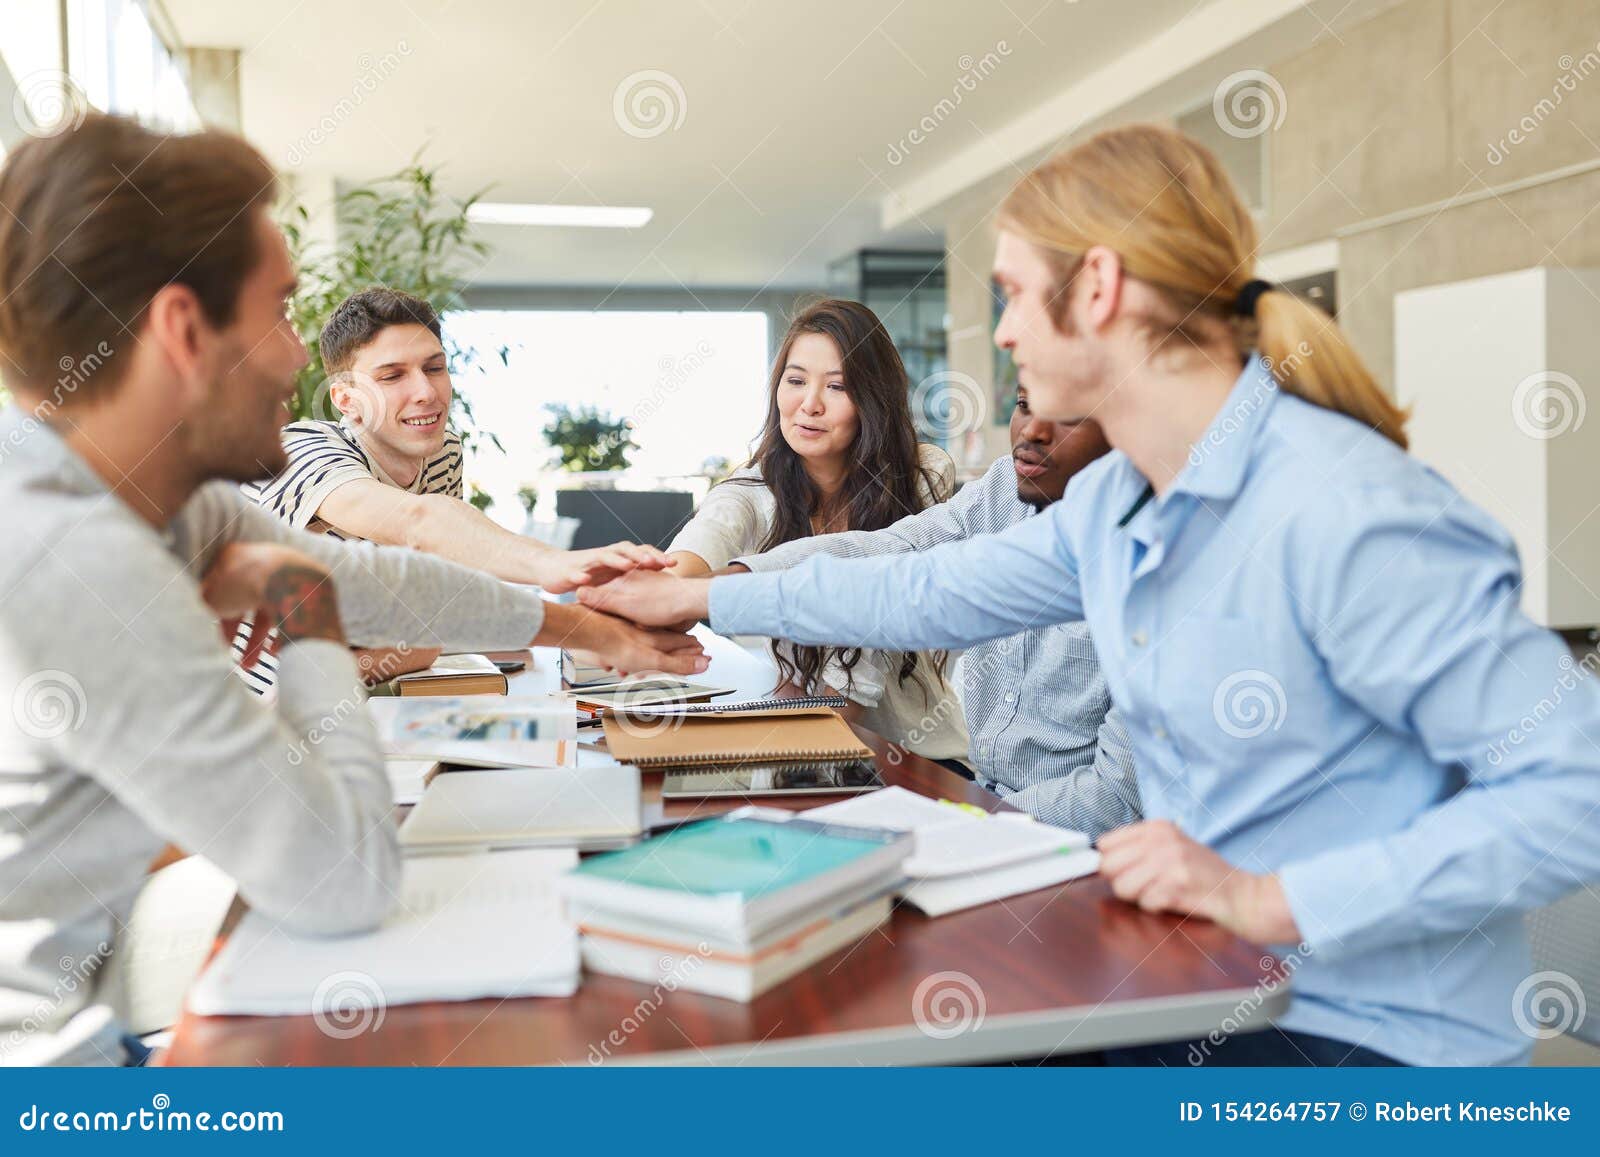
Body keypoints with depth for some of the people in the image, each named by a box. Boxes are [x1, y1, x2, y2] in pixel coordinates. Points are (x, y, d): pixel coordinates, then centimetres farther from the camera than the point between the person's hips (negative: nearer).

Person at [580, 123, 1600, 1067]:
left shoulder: (1344, 514, -23)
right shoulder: (1112, 503, 3)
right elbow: (929, 593, 16)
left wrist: (1271, 900, -26)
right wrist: (702, 596, 22)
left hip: (1365, 1039, -6)